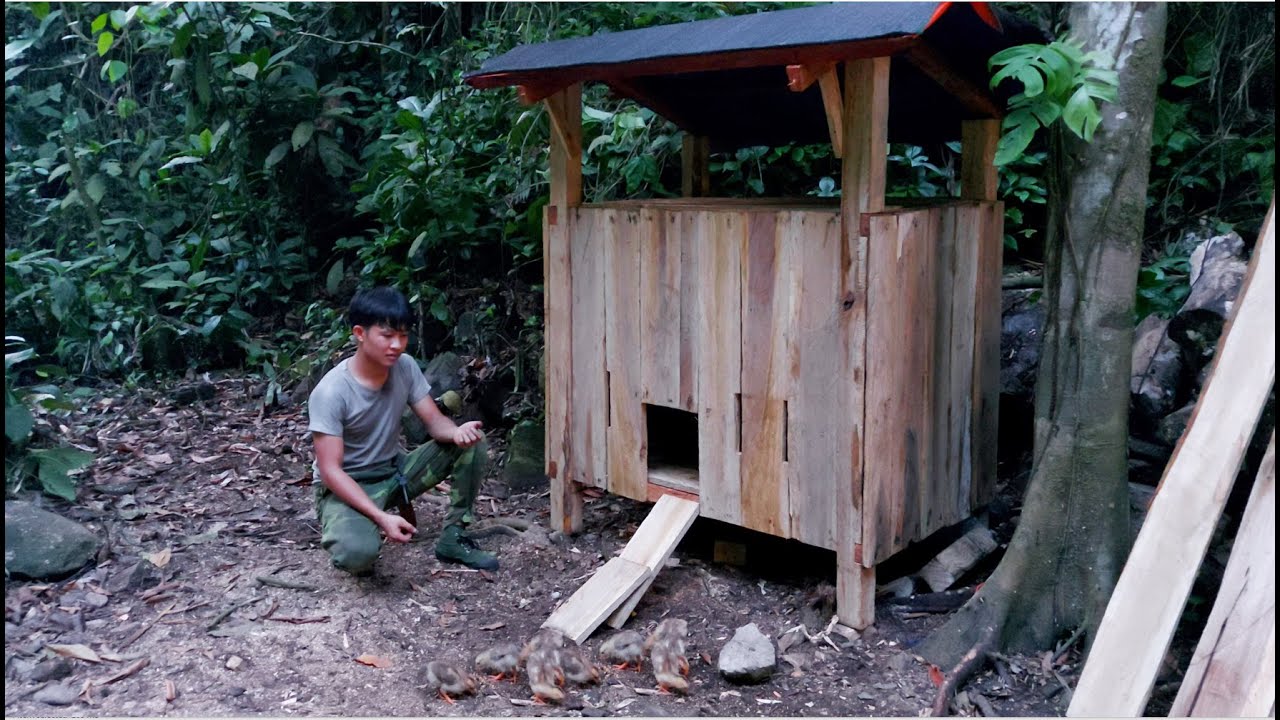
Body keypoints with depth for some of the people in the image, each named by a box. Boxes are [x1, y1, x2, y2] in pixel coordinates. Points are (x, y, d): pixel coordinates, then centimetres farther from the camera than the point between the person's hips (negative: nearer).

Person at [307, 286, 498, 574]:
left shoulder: (405, 367, -9)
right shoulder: (331, 392, -25)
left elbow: (434, 421, -6)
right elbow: (330, 470, -25)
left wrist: (456, 431, -32)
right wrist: (381, 516, -35)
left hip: (395, 470, 6)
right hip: (347, 486, -6)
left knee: (472, 441, -13)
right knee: (358, 553, -37)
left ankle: (453, 537, -2)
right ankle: (348, 532, 2)